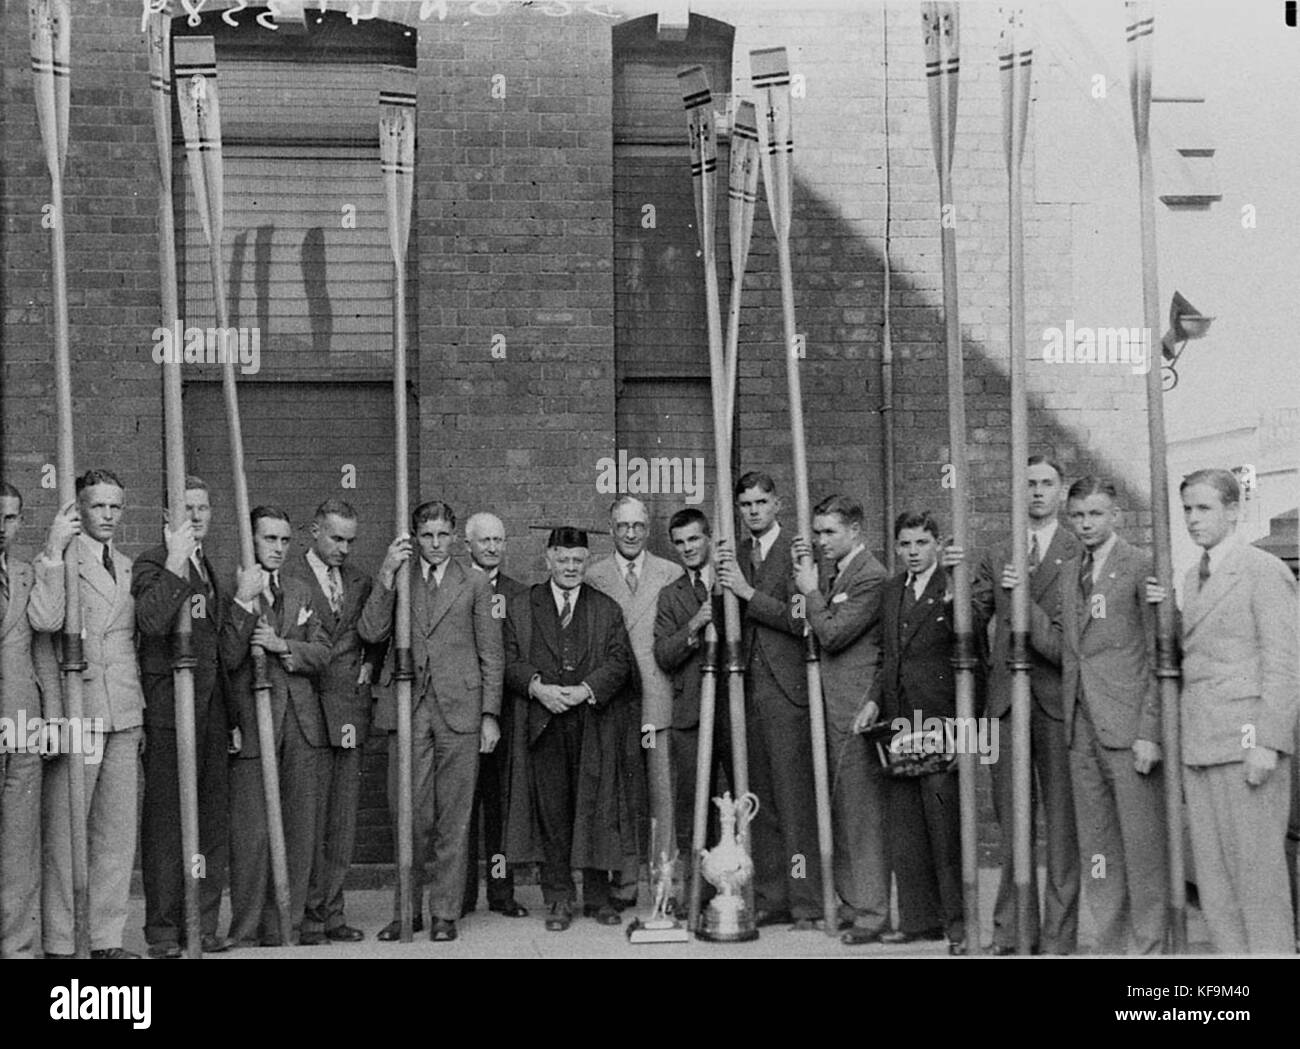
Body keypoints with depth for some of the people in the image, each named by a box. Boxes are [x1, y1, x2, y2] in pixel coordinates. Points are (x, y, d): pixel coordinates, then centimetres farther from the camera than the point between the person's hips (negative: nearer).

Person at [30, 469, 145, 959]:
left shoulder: (130, 568, 18)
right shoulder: (55, 563, -1)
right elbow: (44, 621, -20)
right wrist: (54, 554, -21)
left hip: (124, 715, 6)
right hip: (76, 711, -5)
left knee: (117, 830, 6)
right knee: (63, 831, -2)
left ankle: (107, 937, 13)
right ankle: (60, 941, 5)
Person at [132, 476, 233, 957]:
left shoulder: (207, 567, 19)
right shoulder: (153, 563, -6)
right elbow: (151, 620, -26)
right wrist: (175, 563, -27)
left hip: (211, 708, 8)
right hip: (170, 707, -7)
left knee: (212, 819, 8)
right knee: (166, 818, -3)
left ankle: (203, 925, 15)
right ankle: (163, 930, 3)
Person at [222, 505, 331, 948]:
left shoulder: (300, 591, 16)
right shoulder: (230, 590, -1)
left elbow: (322, 651, 10)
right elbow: (229, 656, -12)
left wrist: (284, 646, -8)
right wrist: (244, 602, -21)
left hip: (302, 726, 5)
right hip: (252, 722, -5)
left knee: (300, 832, 6)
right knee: (252, 833, -4)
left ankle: (286, 929, 14)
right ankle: (246, 935, 5)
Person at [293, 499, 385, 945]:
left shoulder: (360, 581, 16)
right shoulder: (286, 578, -3)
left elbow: (376, 636, 26)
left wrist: (370, 667, 10)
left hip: (350, 708, 5)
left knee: (343, 820, 6)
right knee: (309, 817, -5)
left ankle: (332, 912, 13)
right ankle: (310, 916, 2)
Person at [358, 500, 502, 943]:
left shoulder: (474, 583, 9)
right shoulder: (395, 579, 11)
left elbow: (490, 654, 7)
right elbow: (371, 633, -3)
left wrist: (490, 715, 1)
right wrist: (387, 577, -11)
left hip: (459, 710, -1)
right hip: (407, 712, 1)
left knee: (453, 819, 3)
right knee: (408, 816, 2)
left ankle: (445, 912, 11)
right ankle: (407, 911, 14)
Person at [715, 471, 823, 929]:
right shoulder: (735, 556, 15)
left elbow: (801, 620, -12)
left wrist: (747, 592, -13)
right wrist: (724, 587, -5)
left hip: (787, 690, -6)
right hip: (749, 691, 6)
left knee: (795, 798, -6)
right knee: (761, 802, 9)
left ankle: (807, 900, -1)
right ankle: (770, 899, 15)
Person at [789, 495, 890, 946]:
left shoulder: (871, 576, -13)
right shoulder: (830, 569, 16)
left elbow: (831, 634, -17)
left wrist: (810, 590, -5)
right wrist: (803, 574, 4)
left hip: (855, 706, -9)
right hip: (829, 704, 9)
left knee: (862, 808, -5)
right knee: (839, 808, 13)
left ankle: (871, 911, 1)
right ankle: (850, 900, 22)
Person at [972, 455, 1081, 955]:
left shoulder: (1080, 553, 3)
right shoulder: (996, 557, 14)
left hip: (1059, 695, -3)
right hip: (1006, 697, 4)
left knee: (1061, 819, 0)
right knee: (1011, 816, 9)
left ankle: (1057, 936, 7)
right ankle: (1012, 930, 17)